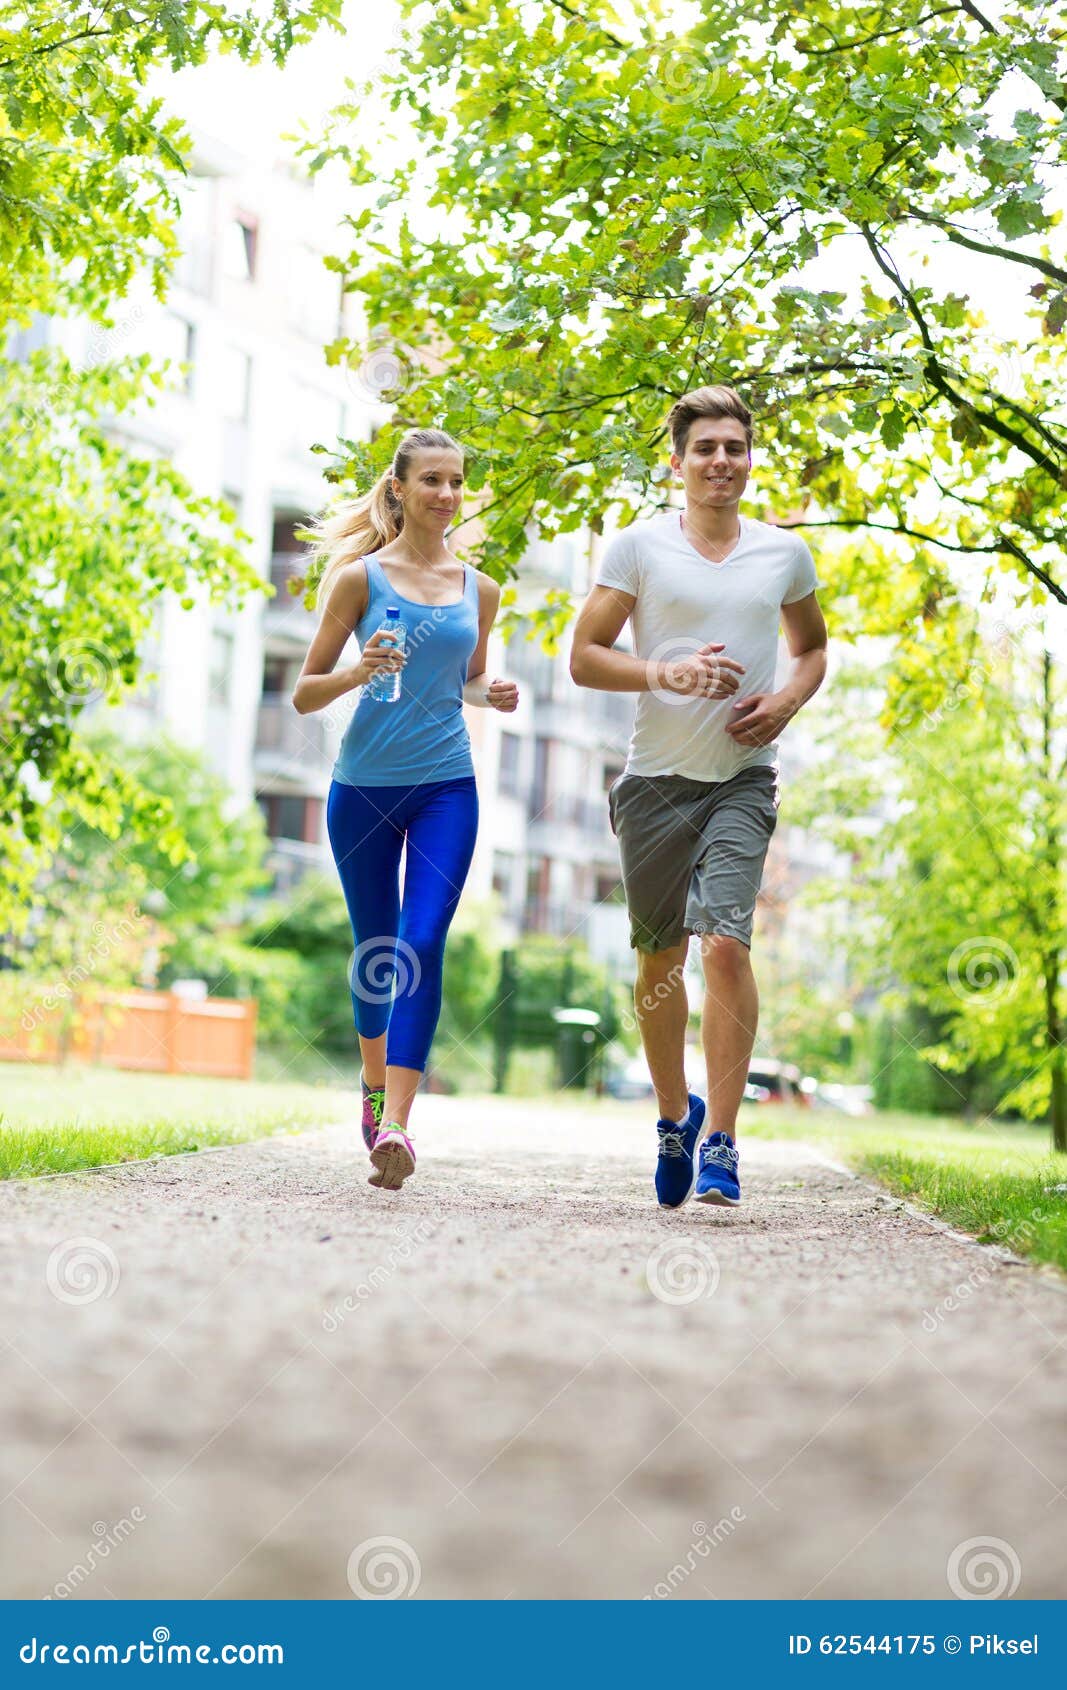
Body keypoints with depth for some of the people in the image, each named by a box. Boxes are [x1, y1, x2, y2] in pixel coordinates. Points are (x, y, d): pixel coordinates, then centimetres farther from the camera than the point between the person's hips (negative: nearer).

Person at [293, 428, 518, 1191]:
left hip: (446, 789, 1)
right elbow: (305, 693, -1)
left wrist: (492, 695, 1)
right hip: (365, 785, -1)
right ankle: (374, 1078, 39)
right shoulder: (362, 578, -1)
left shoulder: (479, 590, 9)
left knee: (421, 946, -14)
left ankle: (396, 1122, -19)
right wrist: (359, 672, -20)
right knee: (374, 946, 12)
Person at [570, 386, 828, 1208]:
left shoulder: (784, 553, 7)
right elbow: (584, 656, 0)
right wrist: (662, 673, -18)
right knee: (660, 957, 10)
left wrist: (788, 701, 0)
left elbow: (813, 647, 22)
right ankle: (674, 1113, 32)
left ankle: (720, 1139, -13)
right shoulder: (640, 546, 0)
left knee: (725, 942, -17)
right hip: (657, 777, 0)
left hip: (743, 779, 0)